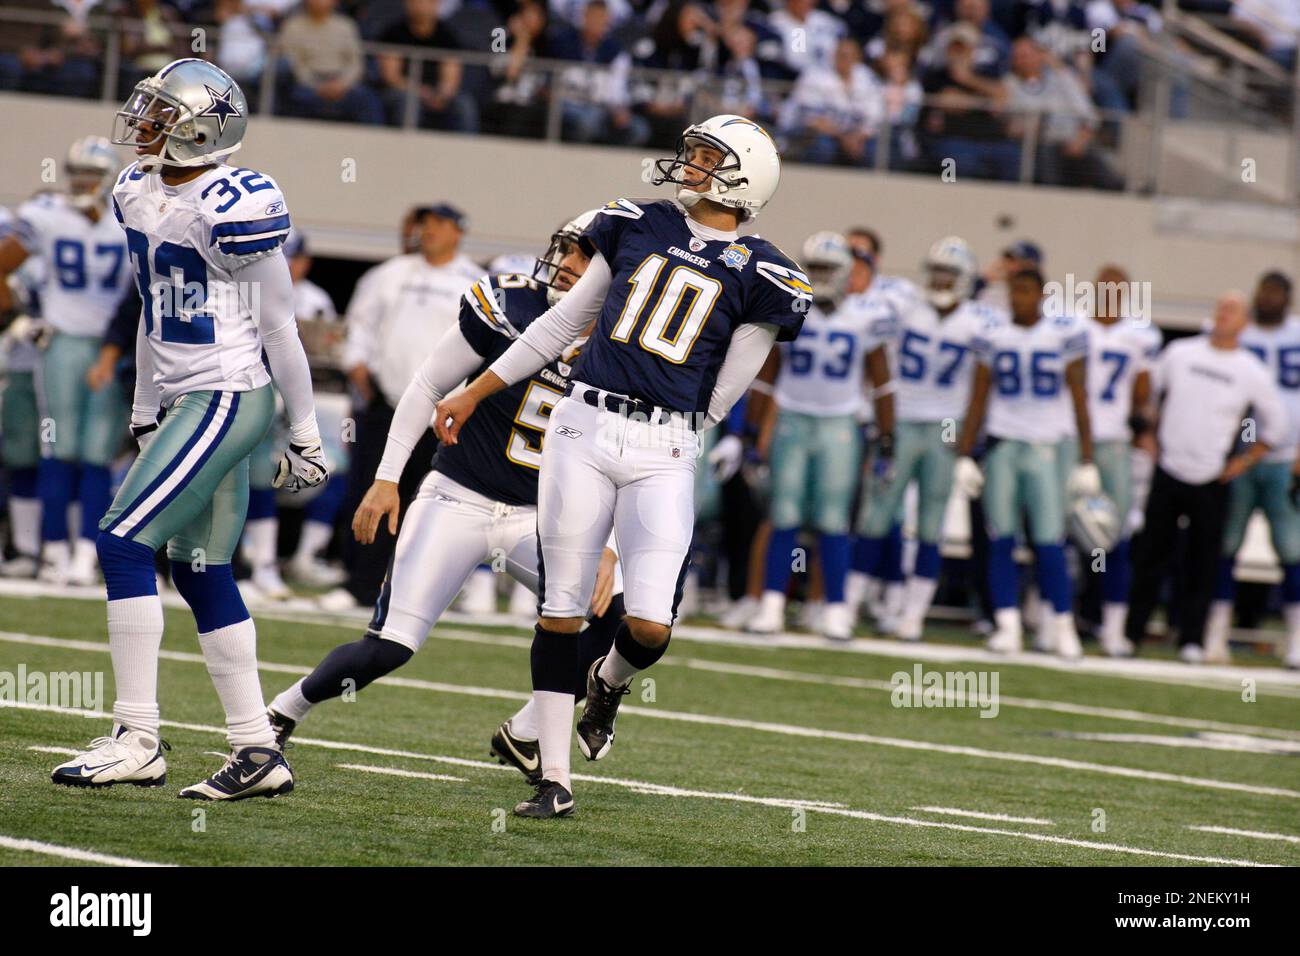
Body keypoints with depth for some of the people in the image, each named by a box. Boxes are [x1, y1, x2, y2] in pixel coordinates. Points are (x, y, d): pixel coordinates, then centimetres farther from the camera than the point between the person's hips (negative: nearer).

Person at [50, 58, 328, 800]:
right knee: (202, 573, 9)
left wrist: (305, 432, -7)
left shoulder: (234, 209, -16)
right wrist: (145, 416, 23)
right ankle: (259, 751, 13)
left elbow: (280, 327, -11)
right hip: (187, 402, 9)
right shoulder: (139, 197, 10)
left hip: (230, 399, -9)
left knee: (125, 542, -13)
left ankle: (138, 740, -9)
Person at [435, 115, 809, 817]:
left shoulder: (757, 273, 1)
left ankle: (610, 682, 26)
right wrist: (472, 395, 19)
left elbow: (718, 398, 5)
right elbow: (564, 323, 18)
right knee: (562, 609, 1)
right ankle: (555, 779, 10)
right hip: (582, 430, 2)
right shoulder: (637, 226, 10)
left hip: (664, 452, -2)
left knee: (649, 626, -11)